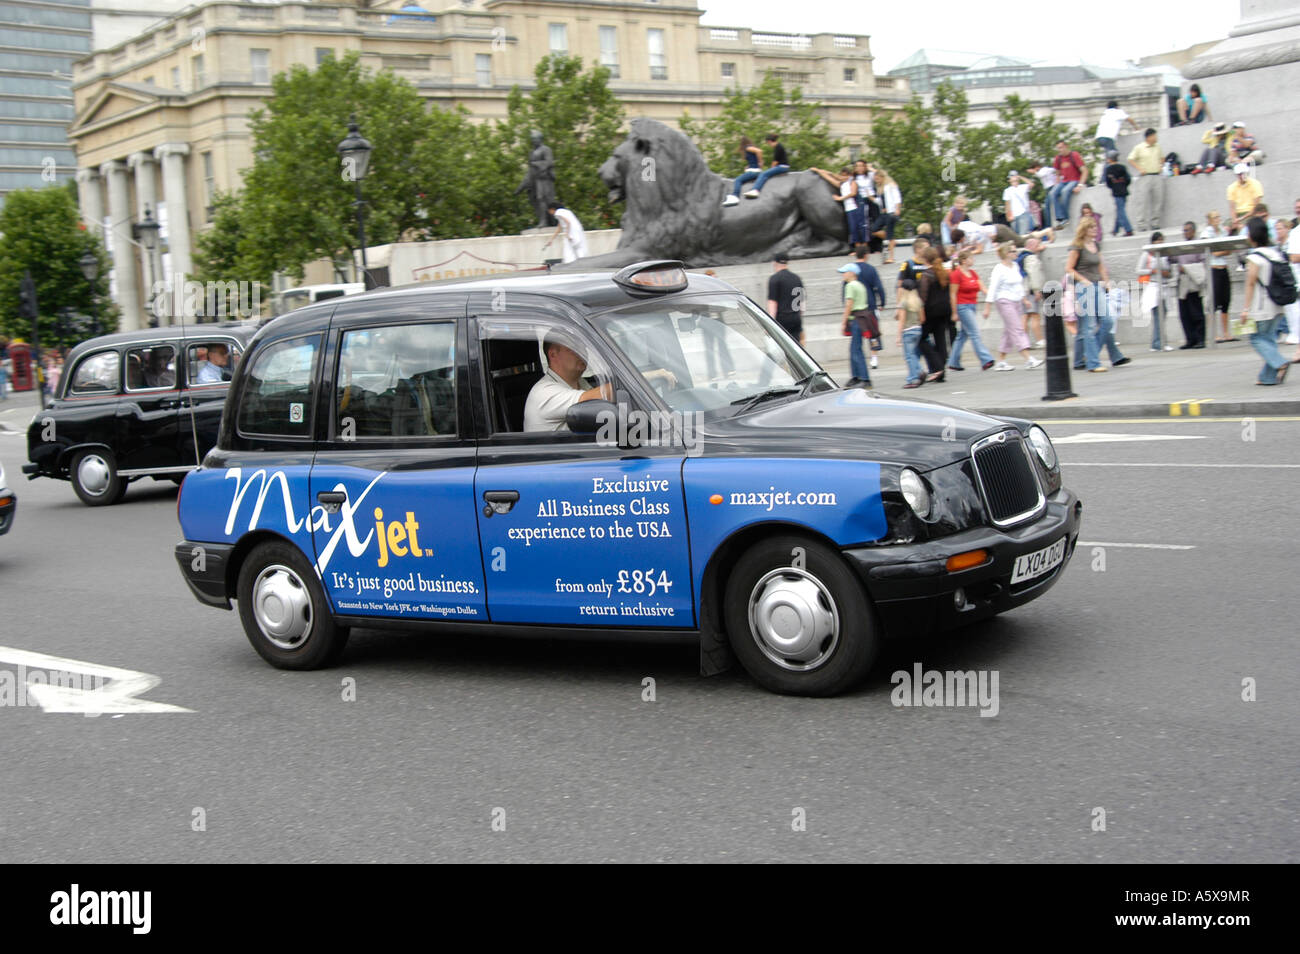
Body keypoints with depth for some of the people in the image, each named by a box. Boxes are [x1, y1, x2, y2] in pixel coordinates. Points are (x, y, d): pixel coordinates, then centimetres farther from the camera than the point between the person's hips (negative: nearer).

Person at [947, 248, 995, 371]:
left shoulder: (973, 273, 13)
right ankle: (985, 360, -15)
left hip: (972, 306, 9)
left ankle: (953, 362, 18)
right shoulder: (956, 274, -11)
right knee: (975, 333, -12)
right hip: (962, 307, -9)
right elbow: (953, 295, -12)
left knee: (963, 335, 12)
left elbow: (982, 287, 7)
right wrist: (954, 313, -14)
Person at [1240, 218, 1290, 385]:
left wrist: (1246, 309, -13)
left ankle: (1280, 363, -16)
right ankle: (1269, 376, 9)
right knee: (1270, 338, 11)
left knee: (1257, 339, 2)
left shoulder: (1254, 257, -13)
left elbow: (1250, 284, -14)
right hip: (1278, 306, 7)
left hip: (1261, 307, -7)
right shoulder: (1276, 253, 7)